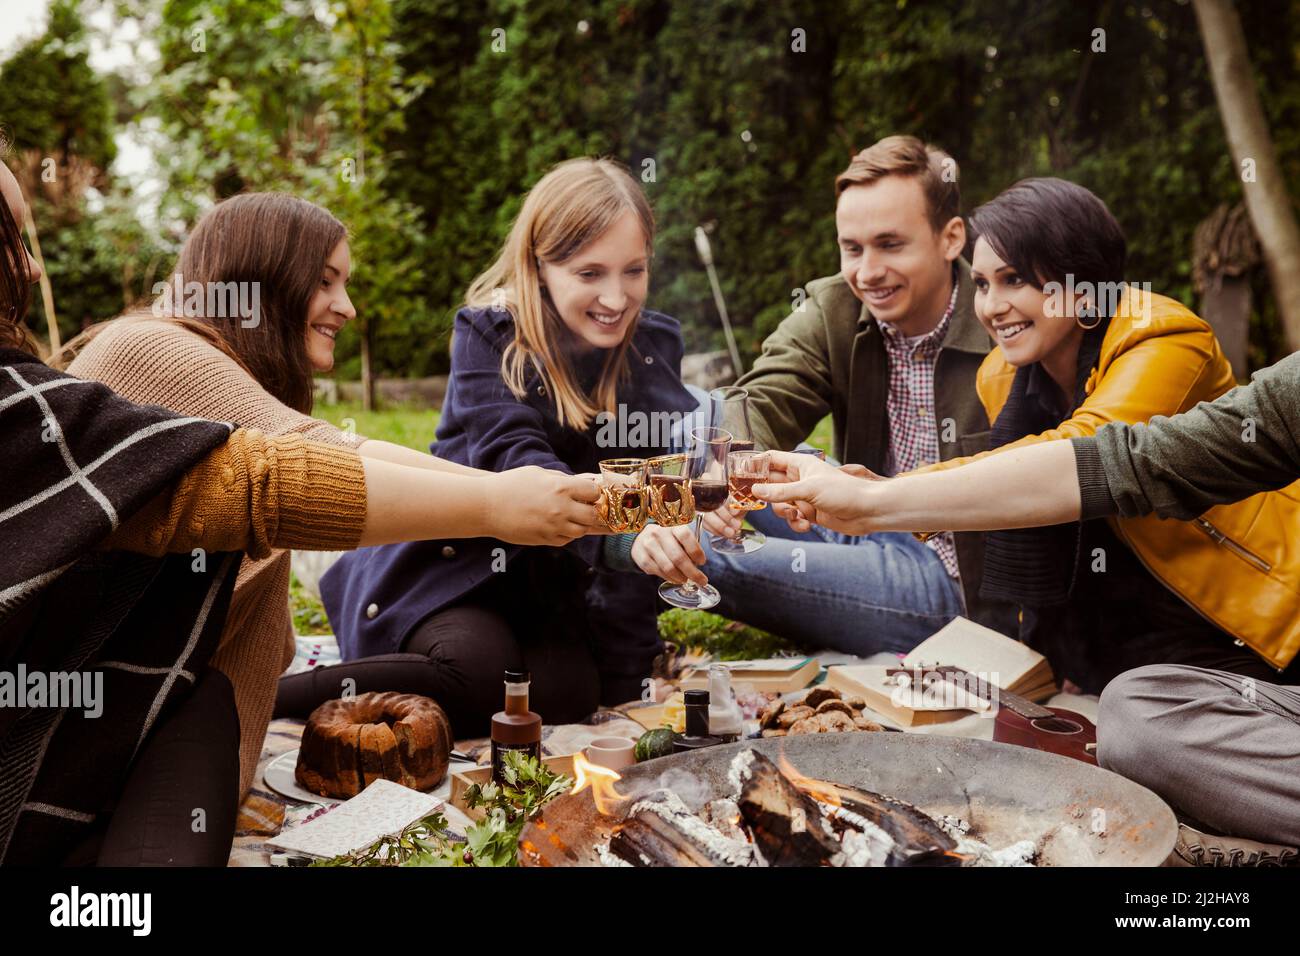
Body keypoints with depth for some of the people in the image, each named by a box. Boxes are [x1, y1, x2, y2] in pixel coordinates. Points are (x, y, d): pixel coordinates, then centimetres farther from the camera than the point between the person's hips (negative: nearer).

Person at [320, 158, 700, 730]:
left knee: (572, 691, -24)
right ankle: (292, 692, -7)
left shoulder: (654, 345, -1)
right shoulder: (490, 333, -14)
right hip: (461, 559, -4)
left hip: (564, 577, 4)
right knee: (476, 673, -32)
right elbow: (509, 456, -30)